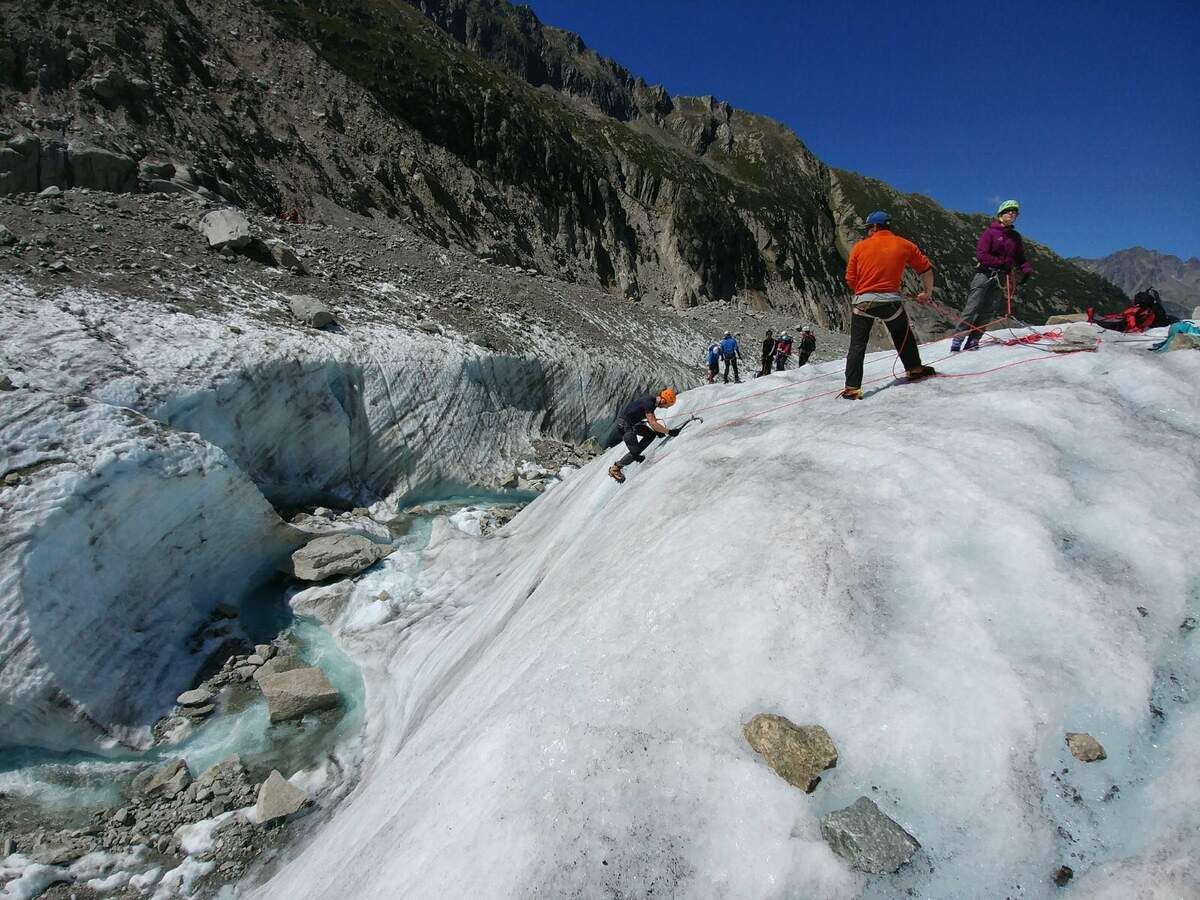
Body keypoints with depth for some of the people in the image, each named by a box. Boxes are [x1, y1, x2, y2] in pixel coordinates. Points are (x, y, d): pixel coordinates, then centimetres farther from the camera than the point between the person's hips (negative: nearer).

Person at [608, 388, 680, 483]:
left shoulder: (653, 398, 2)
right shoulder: (649, 403, -27)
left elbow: (652, 418, 16)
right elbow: (653, 424, -30)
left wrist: (658, 430, 4)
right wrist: (669, 431, -23)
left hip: (633, 423, 9)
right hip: (624, 425, -9)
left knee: (651, 434, 7)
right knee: (635, 452, -9)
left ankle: (634, 455, 16)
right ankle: (615, 468, 7)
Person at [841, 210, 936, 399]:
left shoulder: (860, 247, 5)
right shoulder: (904, 245, 9)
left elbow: (850, 279, 4)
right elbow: (926, 269, 13)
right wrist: (928, 293, 28)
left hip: (863, 302, -1)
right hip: (890, 302, 1)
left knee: (857, 345, 4)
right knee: (903, 336, 26)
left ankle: (852, 388, -4)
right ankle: (914, 369, 33)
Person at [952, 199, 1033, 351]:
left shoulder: (1016, 237, 18)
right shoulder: (990, 232, 0)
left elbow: (1020, 259, 20)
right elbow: (981, 255, -11)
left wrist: (1026, 271, 0)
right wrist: (1003, 263, -14)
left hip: (1000, 278, 6)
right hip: (984, 273, -6)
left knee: (988, 312, -1)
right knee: (972, 308, -12)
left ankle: (973, 341, 0)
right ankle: (957, 341, -14)